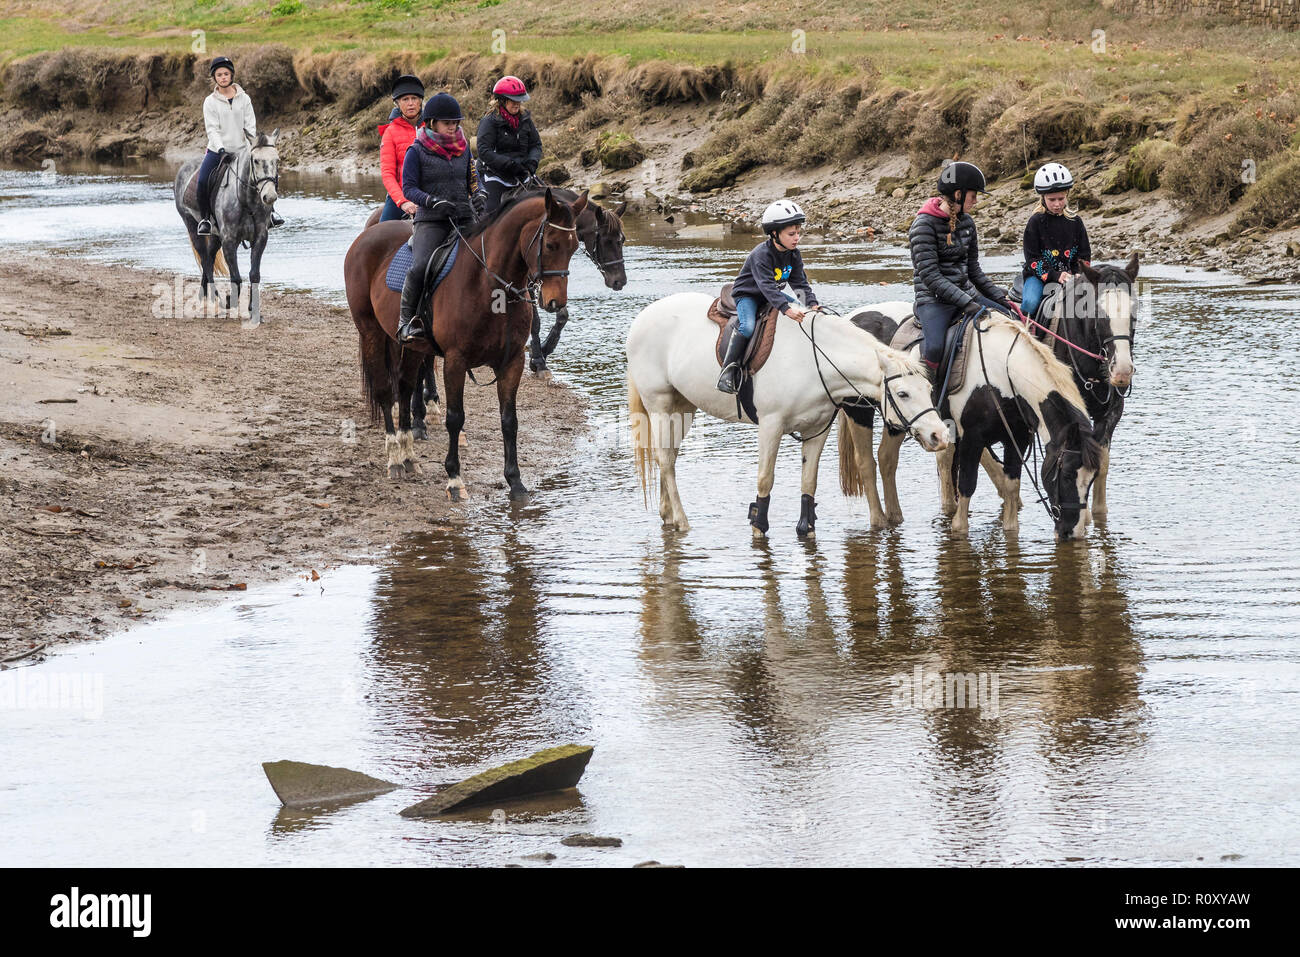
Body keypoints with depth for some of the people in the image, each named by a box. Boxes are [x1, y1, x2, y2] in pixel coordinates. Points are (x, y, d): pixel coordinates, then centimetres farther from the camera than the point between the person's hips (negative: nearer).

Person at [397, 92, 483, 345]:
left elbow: (473, 181, 21)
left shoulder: (463, 149, 15)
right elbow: (409, 188, -4)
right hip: (431, 220, -4)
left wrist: (478, 198, -2)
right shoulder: (417, 151, 1)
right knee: (420, 266, -27)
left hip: (464, 219, 4)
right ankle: (406, 319, -12)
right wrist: (434, 202, -20)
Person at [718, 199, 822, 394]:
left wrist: (812, 303, -19)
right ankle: (729, 369, -27)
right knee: (747, 327, -32)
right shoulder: (761, 254, -30)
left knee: (803, 312, 0)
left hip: (773, 294, 8)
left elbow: (800, 283, -2)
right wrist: (786, 308, -51)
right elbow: (766, 286, -40)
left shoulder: (793, 254, -5)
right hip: (747, 294, -8)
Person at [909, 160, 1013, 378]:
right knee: (935, 348, -33)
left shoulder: (966, 222, 10)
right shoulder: (925, 224, -13)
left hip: (966, 293, 8)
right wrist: (965, 302, -25)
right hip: (933, 300, -8)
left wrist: (999, 297, 9)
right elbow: (930, 276, -20)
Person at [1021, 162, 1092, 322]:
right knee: (1030, 302, -32)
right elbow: (1032, 258, -6)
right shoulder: (1036, 222, -2)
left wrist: (1078, 274, -8)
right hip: (1039, 275, -3)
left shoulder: (1074, 221, 8)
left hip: (1068, 274, 3)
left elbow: (1084, 254, 12)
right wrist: (1055, 276, -18)